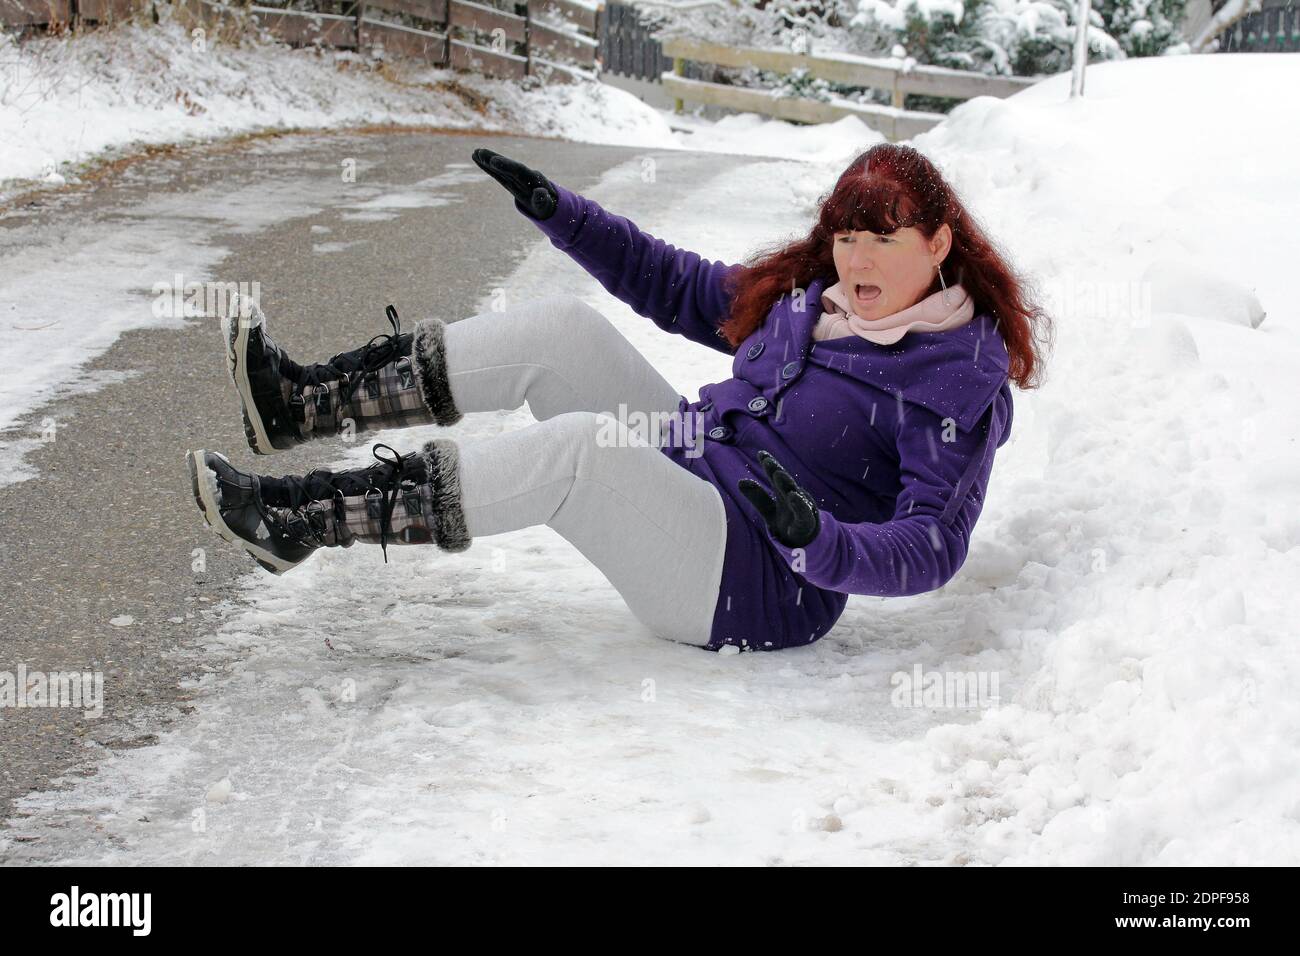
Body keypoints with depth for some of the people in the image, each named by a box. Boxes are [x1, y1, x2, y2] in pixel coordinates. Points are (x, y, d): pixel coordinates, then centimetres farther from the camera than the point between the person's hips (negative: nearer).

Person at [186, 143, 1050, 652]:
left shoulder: (957, 383, -12)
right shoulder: (809, 293, 10)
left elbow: (933, 550, -20)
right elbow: (683, 289, 21)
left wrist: (818, 541, -38)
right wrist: (563, 215, 14)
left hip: (756, 585, -8)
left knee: (577, 448, -32)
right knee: (562, 328, -6)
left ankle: (300, 521, -29)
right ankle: (299, 404, -10)